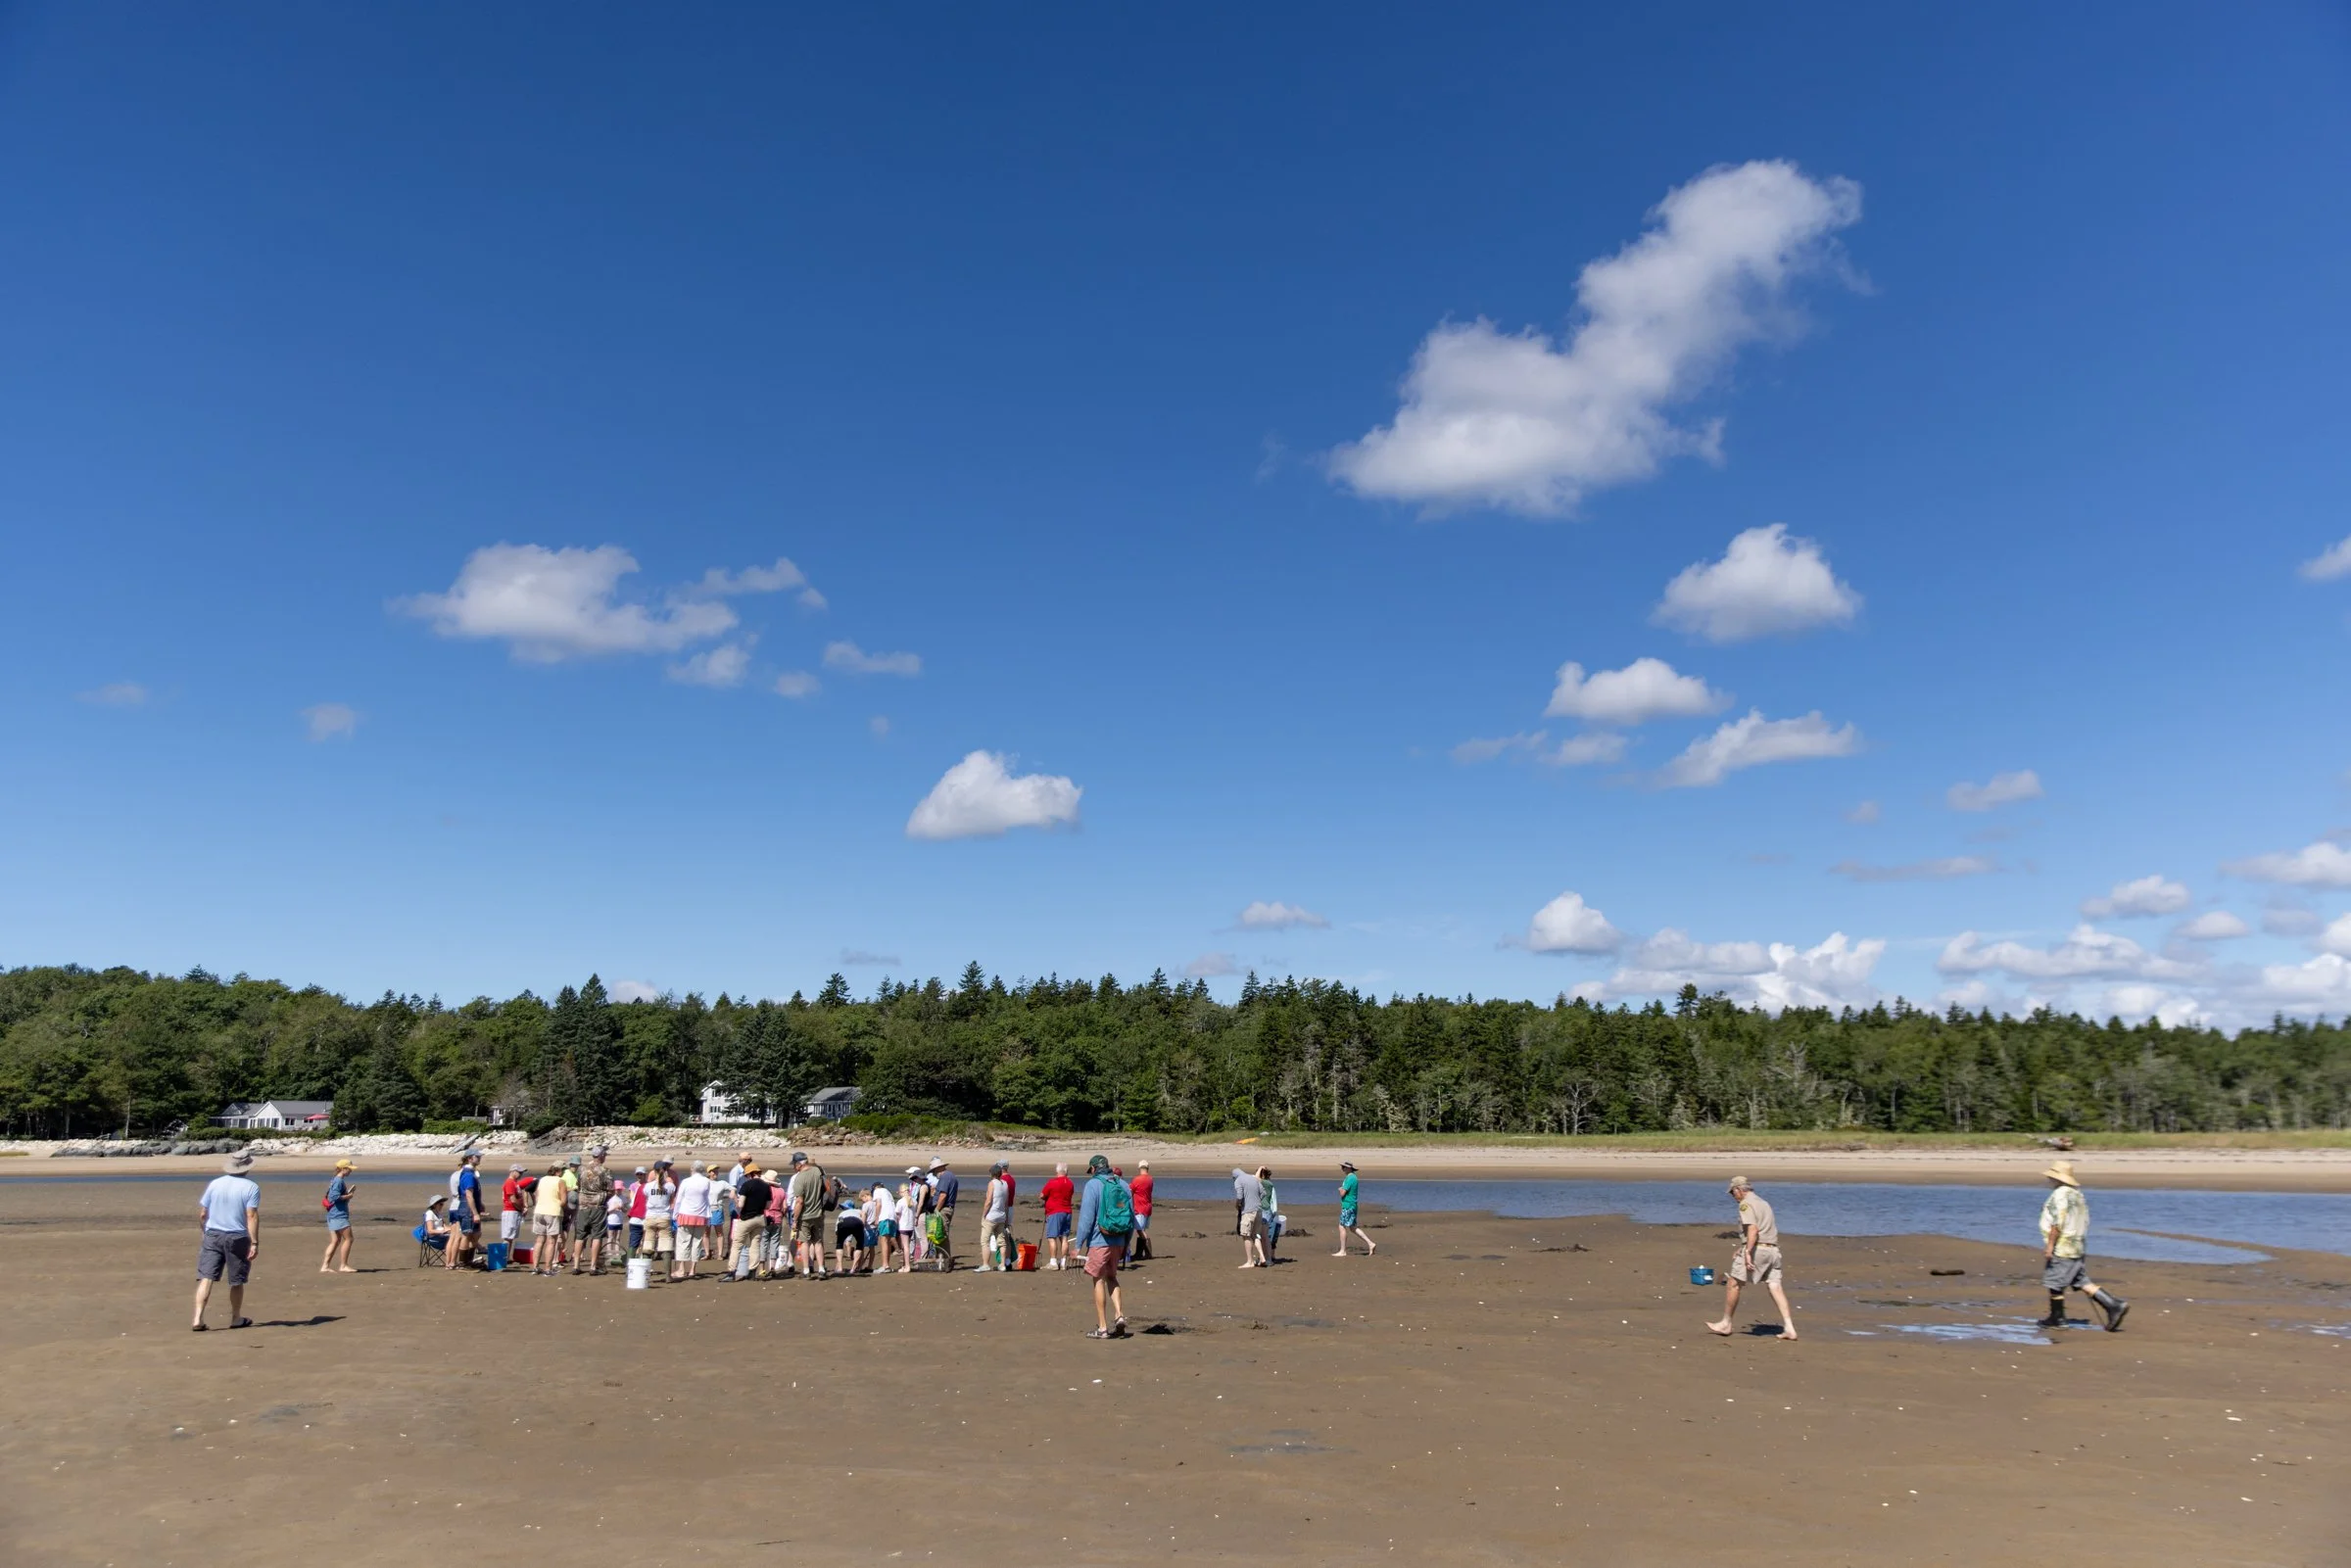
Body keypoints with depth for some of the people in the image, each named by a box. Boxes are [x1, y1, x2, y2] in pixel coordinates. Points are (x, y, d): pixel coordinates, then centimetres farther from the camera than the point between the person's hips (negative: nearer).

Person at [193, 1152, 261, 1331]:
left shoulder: (214, 1184, 4)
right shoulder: (251, 1187, -8)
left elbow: (203, 1212, 8)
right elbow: (252, 1216, -15)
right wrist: (254, 1243, -13)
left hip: (212, 1235, 3)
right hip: (237, 1238, -3)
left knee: (206, 1278, 0)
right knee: (236, 1281, 10)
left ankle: (198, 1318, -10)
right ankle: (236, 1318, 22)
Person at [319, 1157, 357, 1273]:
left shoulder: (335, 1180, 16)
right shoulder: (339, 1181, -15)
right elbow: (335, 1197, -25)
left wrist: (348, 1193, 12)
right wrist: (348, 1196, -12)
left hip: (333, 1214, 10)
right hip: (339, 1214, -10)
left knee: (335, 1241, 11)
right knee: (348, 1238, -5)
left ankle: (325, 1266, 10)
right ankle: (343, 1266, 0)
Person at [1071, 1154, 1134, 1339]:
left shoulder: (1093, 1185, -8)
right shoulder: (1123, 1186, 9)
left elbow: (1086, 1217, -13)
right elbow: (1132, 1219, 12)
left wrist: (1078, 1244, -8)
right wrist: (1126, 1244, 20)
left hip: (1099, 1241, -5)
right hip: (1118, 1241, 5)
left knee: (1099, 1281, 4)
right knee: (1111, 1278, 21)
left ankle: (1102, 1328, 8)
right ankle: (1119, 1315, 5)